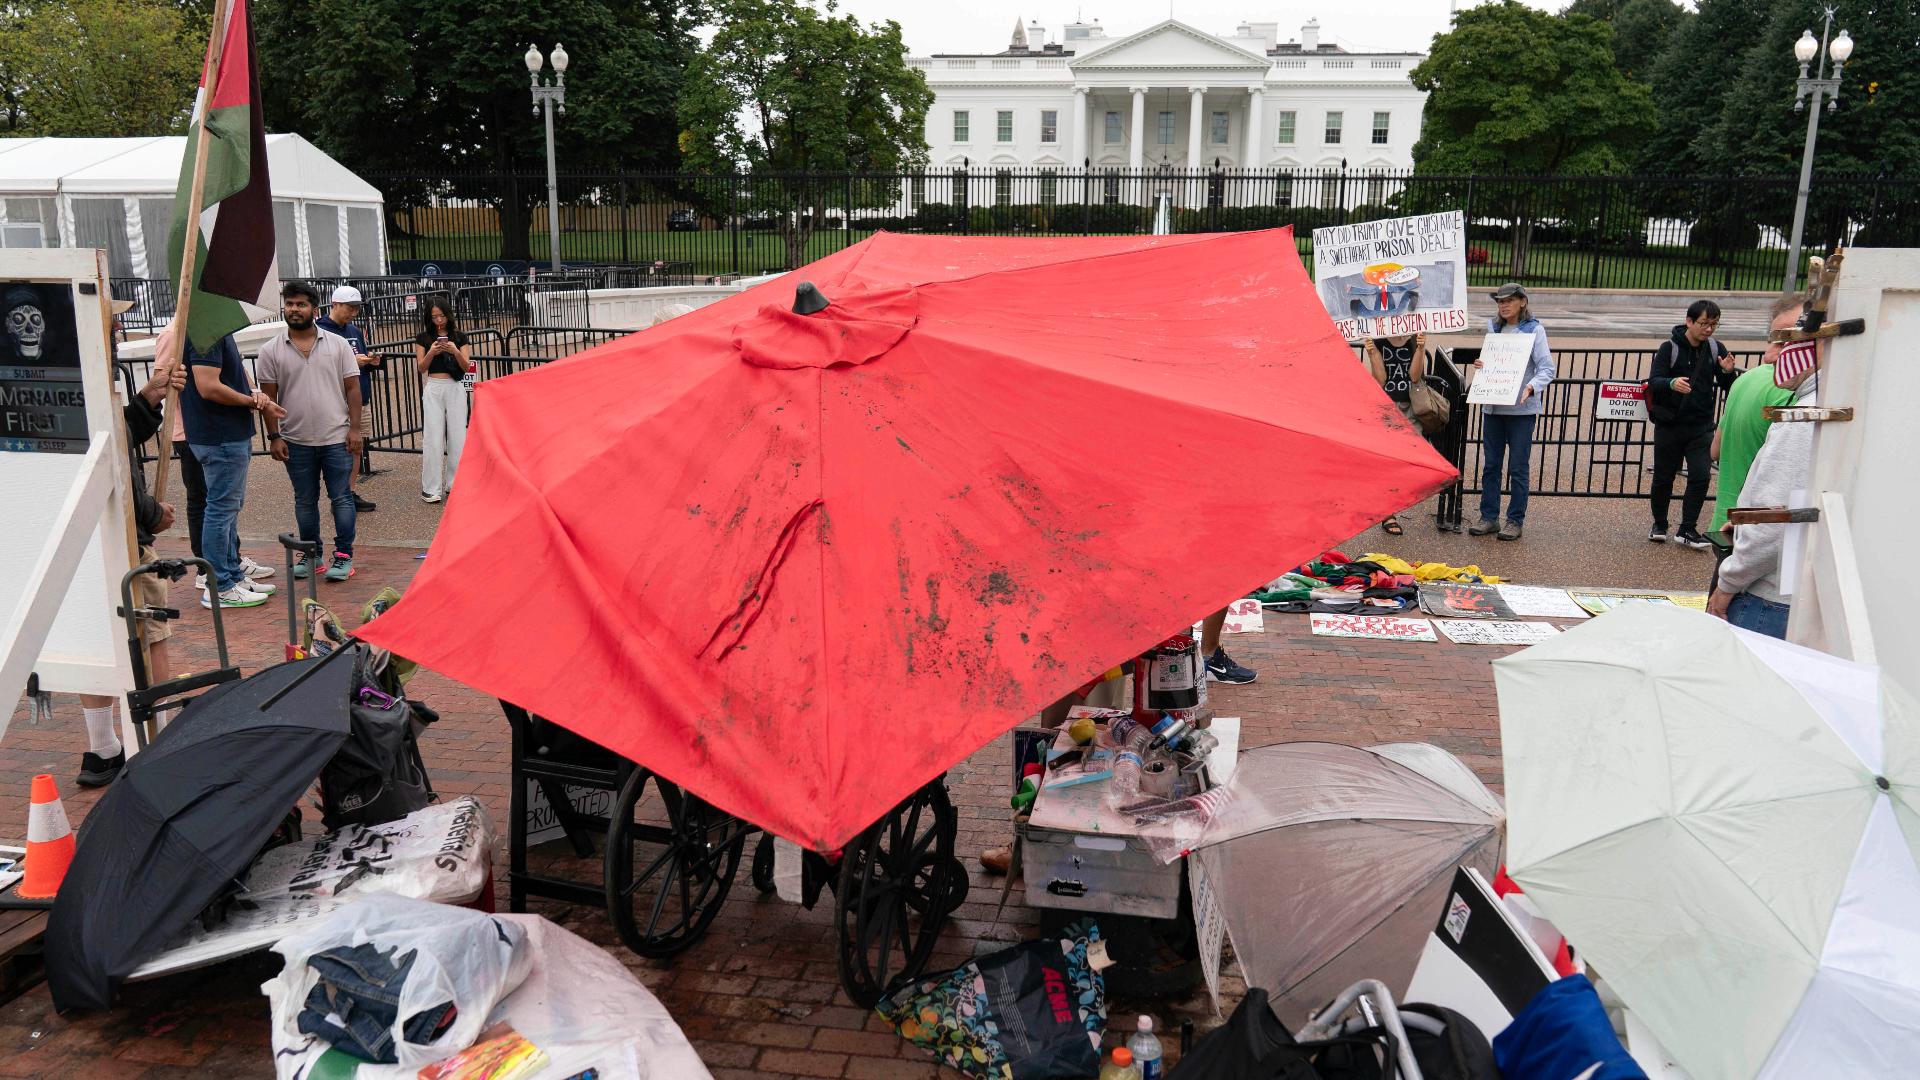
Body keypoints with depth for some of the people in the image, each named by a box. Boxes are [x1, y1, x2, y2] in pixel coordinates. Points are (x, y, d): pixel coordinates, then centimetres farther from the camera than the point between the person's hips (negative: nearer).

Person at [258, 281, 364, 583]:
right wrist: (274, 437, -2)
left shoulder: (338, 344, 1)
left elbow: (352, 389, 1)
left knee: (341, 497, 1)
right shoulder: (271, 351, 3)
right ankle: (310, 555, 21)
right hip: (296, 442, 2)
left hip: (337, 438, -1)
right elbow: (269, 397, 4)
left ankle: (344, 555, 9)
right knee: (305, 501, 11)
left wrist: (355, 428, -6)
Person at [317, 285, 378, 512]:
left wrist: (372, 362, 2)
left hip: (362, 400, 8)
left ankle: (353, 495, 19)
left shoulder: (355, 331, 16)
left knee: (357, 449, 11)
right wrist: (352, 362, -21)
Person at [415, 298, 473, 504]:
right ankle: (431, 488, -2)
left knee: (457, 436, 2)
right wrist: (431, 352, -18)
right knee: (433, 437, -4)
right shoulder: (423, 338, 6)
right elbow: (421, 367, 0)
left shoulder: (459, 337, 6)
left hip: (455, 388, 1)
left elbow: (466, 366, -1)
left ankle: (454, 484, 12)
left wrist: (455, 351, -19)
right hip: (433, 388, -1)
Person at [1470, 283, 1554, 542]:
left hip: (1521, 408, -5)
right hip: (1492, 405, 5)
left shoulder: (1533, 329, -5)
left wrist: (1531, 387, -28)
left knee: (1518, 467, 0)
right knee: (1490, 464, 9)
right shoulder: (1493, 327, 12)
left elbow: (1547, 368, -10)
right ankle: (1489, 516, 17)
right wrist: (1481, 365, 1)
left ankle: (1515, 520, 8)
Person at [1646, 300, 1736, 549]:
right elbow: (1653, 381, -16)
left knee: (1701, 476, -7)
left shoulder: (1715, 349, 2)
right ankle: (1659, 525, 26)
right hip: (1669, 424, -2)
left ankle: (1687, 529, 2)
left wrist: (1728, 372, -18)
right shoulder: (1669, 348, -7)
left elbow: (1730, 388, 5)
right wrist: (1671, 383, -37)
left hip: (1701, 427, 2)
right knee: (1663, 477, 8)